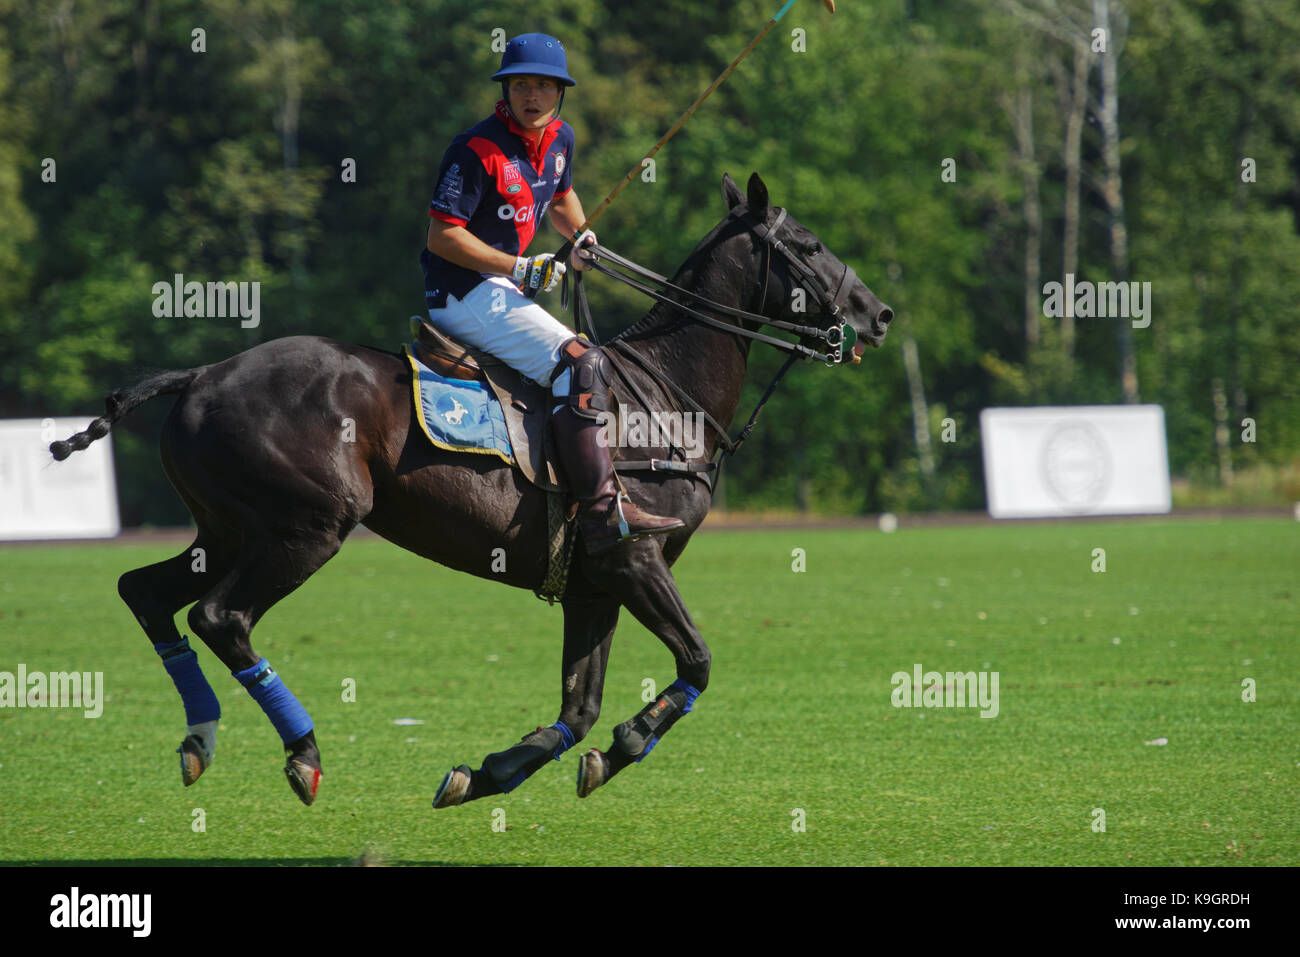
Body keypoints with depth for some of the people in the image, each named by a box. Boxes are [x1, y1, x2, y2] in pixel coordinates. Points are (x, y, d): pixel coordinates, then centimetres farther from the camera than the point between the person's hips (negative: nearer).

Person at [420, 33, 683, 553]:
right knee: (579, 361, -21)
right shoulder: (477, 151, -17)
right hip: (465, 294, -10)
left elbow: (560, 195, 30)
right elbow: (442, 237, -19)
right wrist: (523, 269, -20)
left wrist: (580, 236, 8)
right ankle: (604, 514, -27)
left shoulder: (559, 139, 9)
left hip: (498, 288, 10)